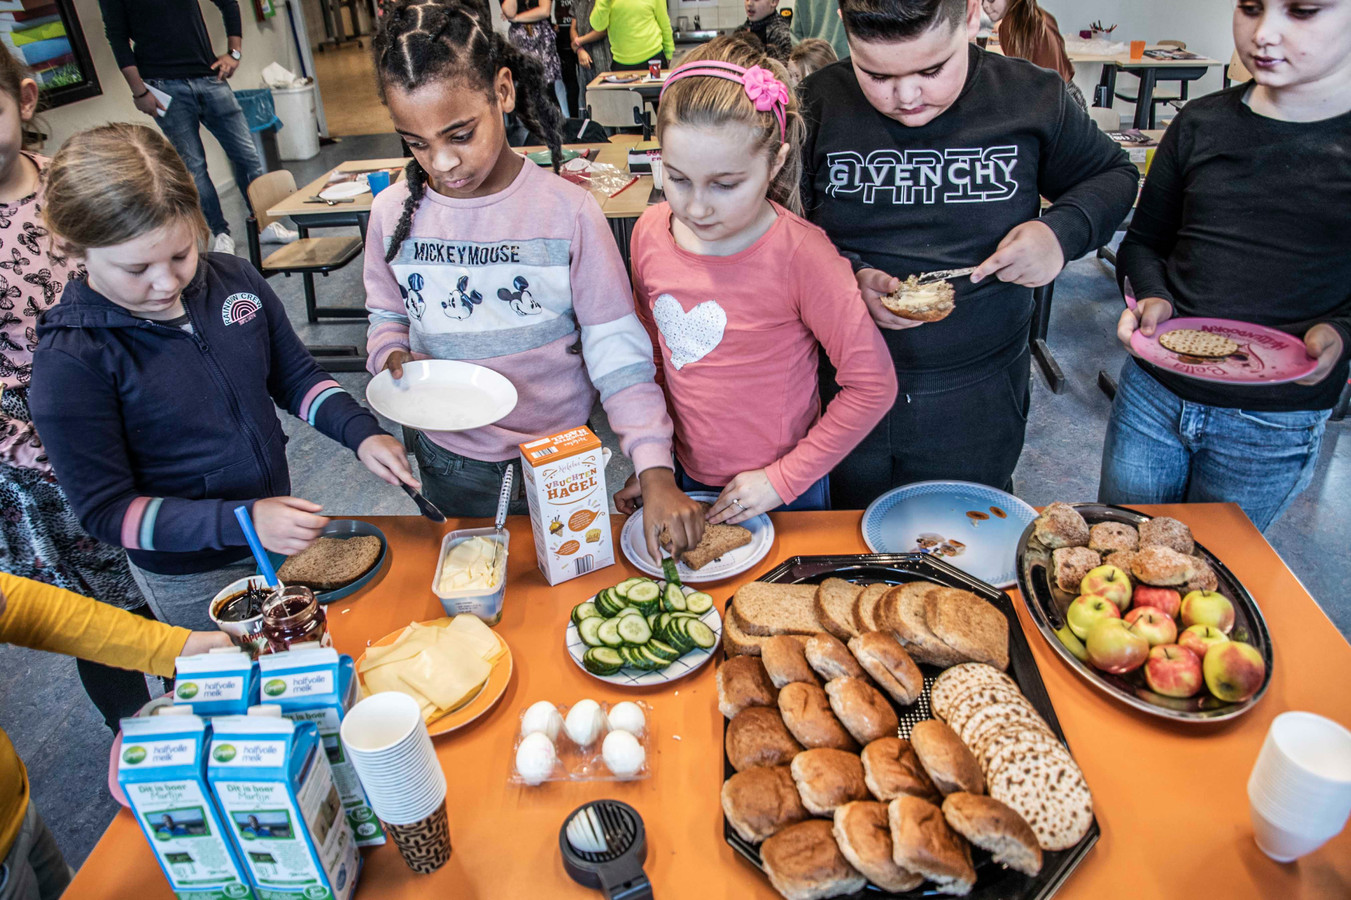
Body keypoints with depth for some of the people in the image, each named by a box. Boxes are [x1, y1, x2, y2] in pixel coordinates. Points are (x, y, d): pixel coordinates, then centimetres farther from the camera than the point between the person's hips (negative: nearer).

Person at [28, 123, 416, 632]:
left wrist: (361, 434, -13)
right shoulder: (70, 363, -22)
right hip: (189, 581, -4)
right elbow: (105, 510, -18)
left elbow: (294, 376, 4)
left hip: (278, 528, 5)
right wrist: (243, 520, -30)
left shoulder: (234, 279, -10)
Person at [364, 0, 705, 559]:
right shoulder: (393, 213, -6)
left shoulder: (567, 211, -16)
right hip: (450, 465, 3)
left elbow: (619, 354, -17)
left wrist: (655, 474, -26)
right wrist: (394, 355, -13)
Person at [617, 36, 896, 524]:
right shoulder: (650, 233, -8)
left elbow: (873, 384, -19)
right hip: (688, 478, 4)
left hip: (787, 489, -4)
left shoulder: (800, 254, -23)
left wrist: (783, 477, -16)